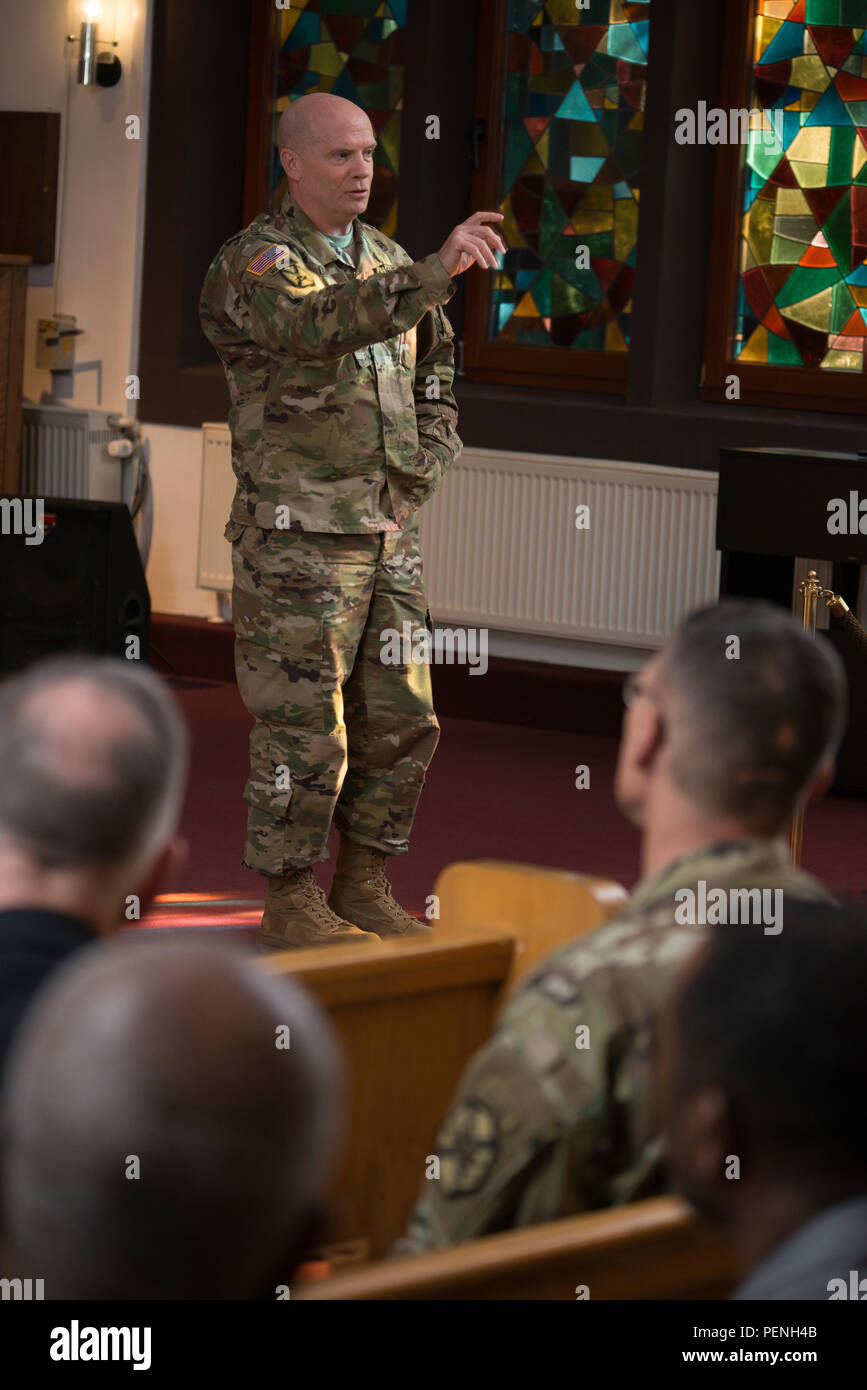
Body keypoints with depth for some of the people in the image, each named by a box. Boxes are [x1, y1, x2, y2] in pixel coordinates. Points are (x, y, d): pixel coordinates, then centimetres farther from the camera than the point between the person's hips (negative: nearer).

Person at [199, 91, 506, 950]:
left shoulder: (386, 264, 13)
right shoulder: (254, 264, -11)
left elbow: (432, 380, 25)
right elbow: (321, 326, -34)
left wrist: (422, 470, 8)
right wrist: (436, 274, -44)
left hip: (385, 535, 7)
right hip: (294, 539, -7)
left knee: (400, 723, 9)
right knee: (304, 730, -4)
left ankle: (363, 891, 21)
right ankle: (291, 906, 6)